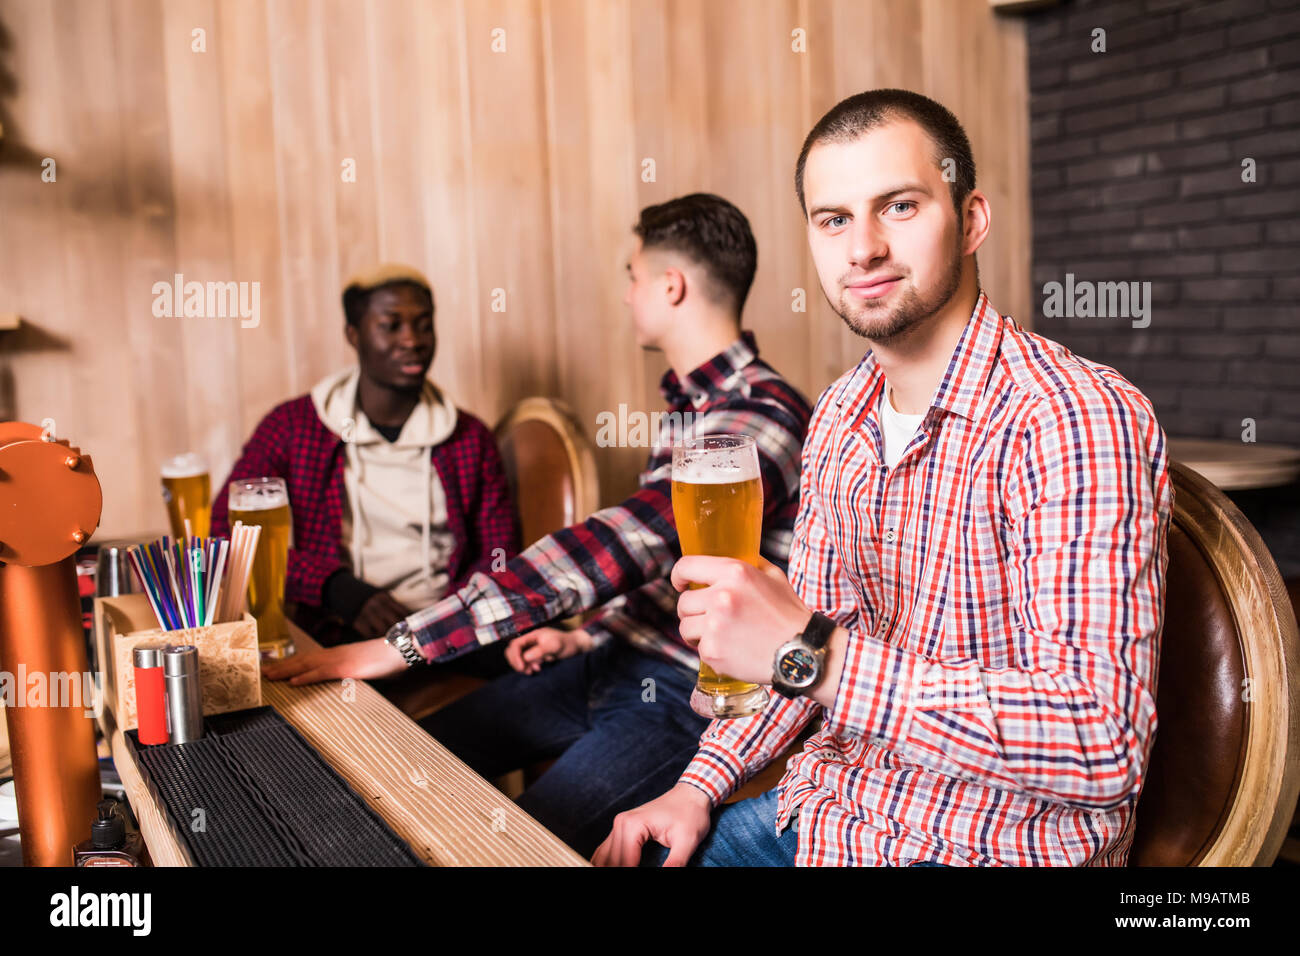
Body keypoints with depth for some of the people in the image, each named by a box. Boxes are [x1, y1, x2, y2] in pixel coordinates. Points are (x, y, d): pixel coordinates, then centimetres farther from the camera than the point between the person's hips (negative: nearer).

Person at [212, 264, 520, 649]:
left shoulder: (469, 437, 13)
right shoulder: (292, 426, 8)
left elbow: (500, 560, 10)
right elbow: (226, 536, 1)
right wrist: (339, 589, -13)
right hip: (336, 639, 0)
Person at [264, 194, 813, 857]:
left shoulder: (763, 421, -23)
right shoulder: (688, 401, 12)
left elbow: (615, 547, -33)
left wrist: (406, 643, -33)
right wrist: (588, 635, 9)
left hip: (685, 696, -9)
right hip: (615, 661, 9)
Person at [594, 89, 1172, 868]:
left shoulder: (1079, 418, -22)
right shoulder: (838, 418, 4)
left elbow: (1105, 744, -29)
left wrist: (814, 656, -34)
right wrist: (702, 783, 2)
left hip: (994, 845, -6)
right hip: (830, 812, 7)